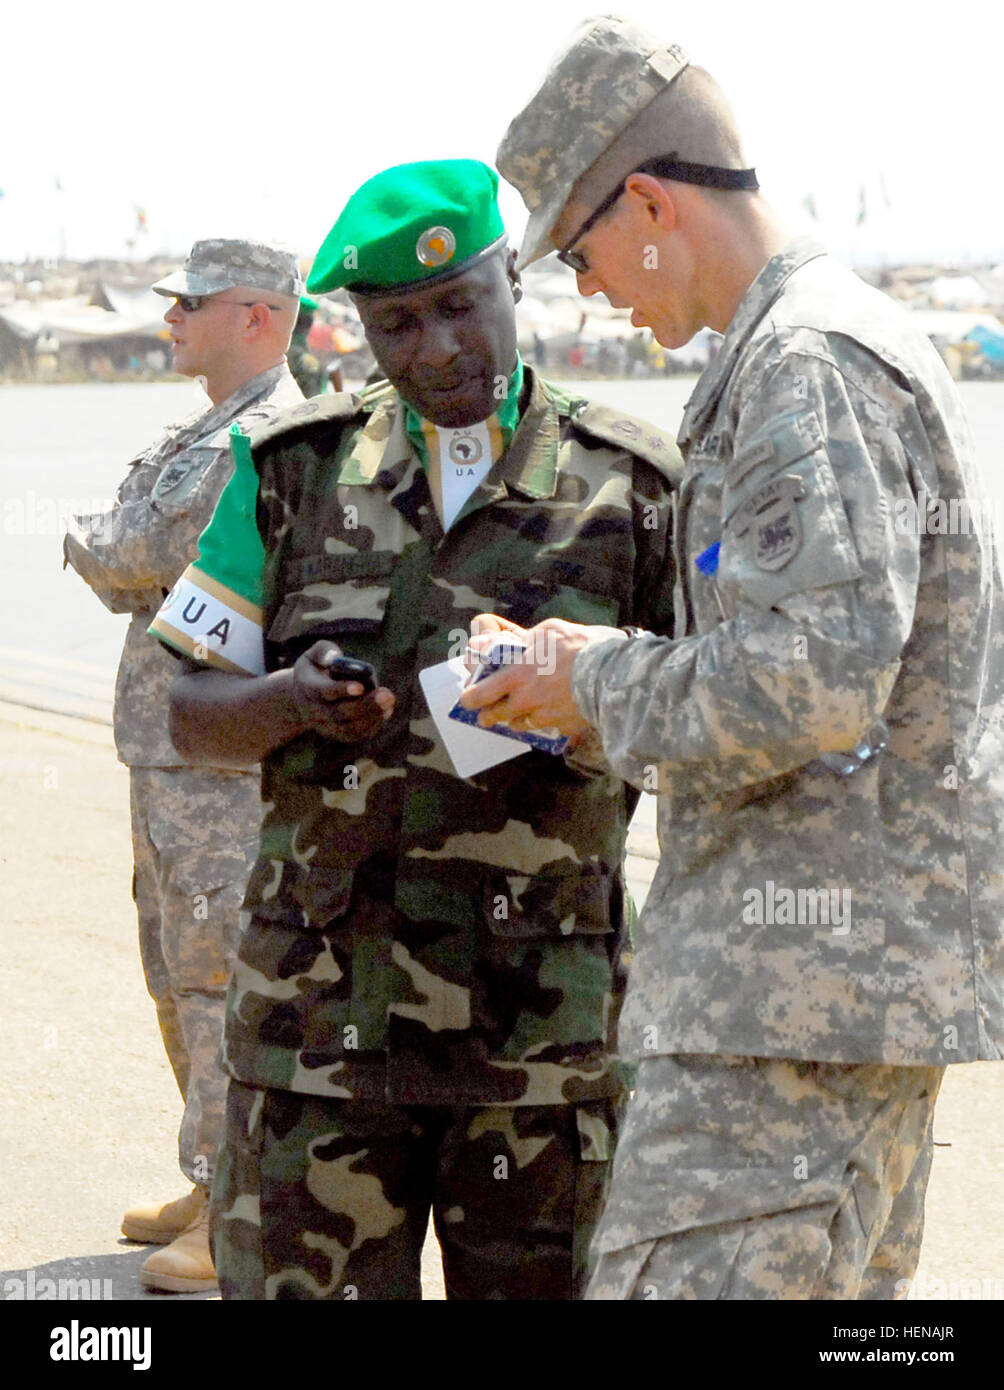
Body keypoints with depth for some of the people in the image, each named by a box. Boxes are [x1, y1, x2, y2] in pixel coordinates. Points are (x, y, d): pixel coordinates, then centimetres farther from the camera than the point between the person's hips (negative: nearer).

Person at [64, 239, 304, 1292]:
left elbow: (139, 557, -20)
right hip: (167, 746, 10)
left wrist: (90, 543, 0)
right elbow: (129, 572, 17)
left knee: (223, 973, -8)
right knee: (179, 975, 16)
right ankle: (215, 1186, 26)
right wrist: (119, 558, -5)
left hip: (227, 753, -10)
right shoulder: (204, 432, 18)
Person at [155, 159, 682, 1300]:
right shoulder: (293, 473, 7)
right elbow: (191, 715, 9)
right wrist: (293, 701, -14)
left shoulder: (629, 488, 3)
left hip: (545, 1030, 0)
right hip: (320, 1015, 1)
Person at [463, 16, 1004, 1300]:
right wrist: (616, 680, 15)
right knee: (843, 1286, 16)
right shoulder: (859, 342, 19)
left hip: (809, 966, -11)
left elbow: (810, 687, -25)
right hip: (883, 954, 11)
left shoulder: (809, 365, -15)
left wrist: (603, 684, -9)